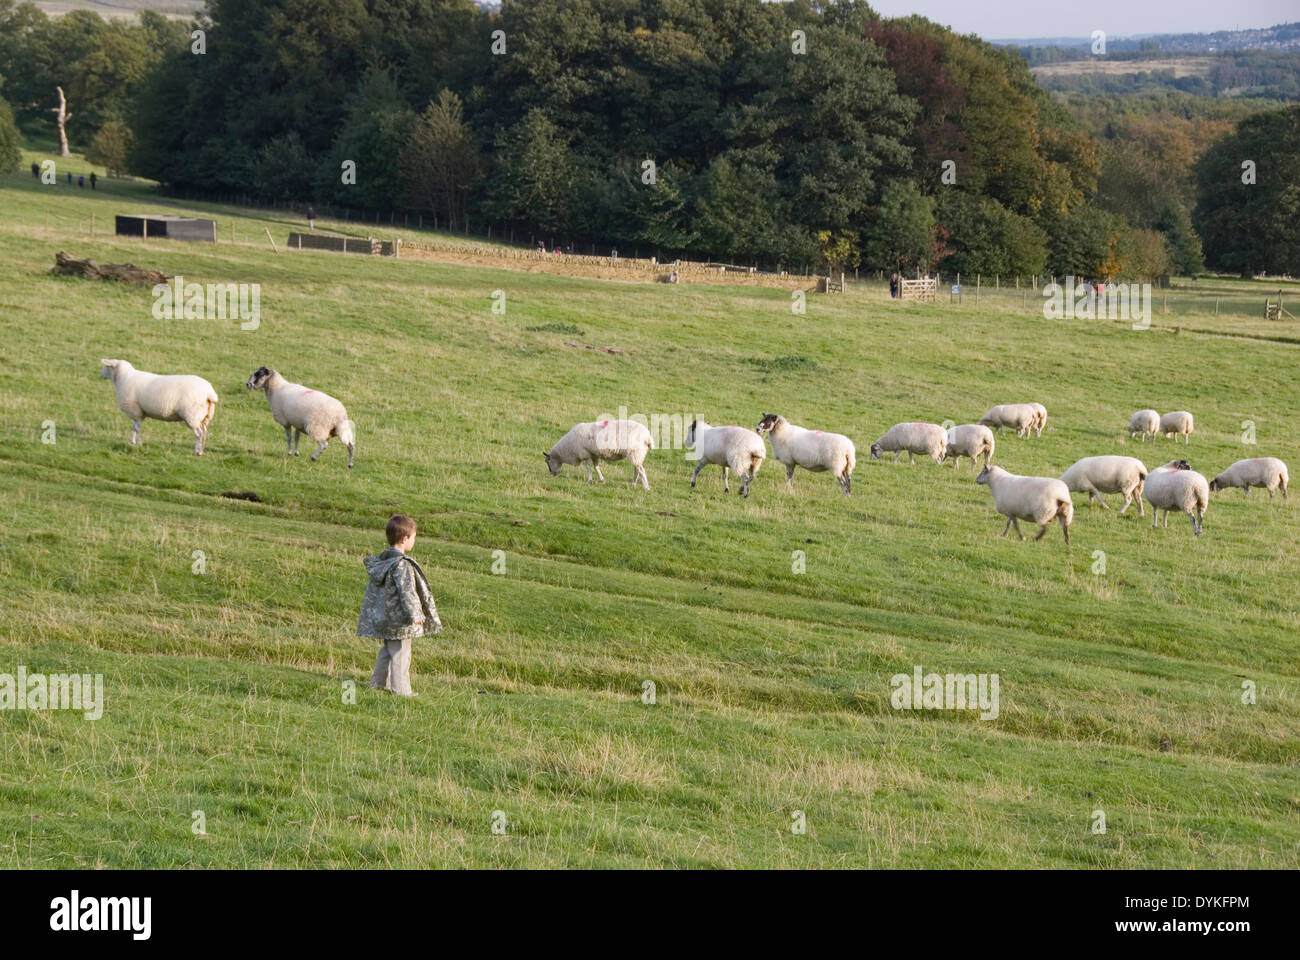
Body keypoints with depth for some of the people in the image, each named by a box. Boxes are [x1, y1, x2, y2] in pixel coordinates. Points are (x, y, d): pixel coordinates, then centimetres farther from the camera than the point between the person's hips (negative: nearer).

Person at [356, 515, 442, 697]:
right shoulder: (402, 565, -20)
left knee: (386, 651, 22)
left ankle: (378, 682, 29)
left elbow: (372, 590, 16)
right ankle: (400, 688, 2)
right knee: (400, 654, -1)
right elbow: (406, 592, -25)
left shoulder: (379, 561, 7)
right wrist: (415, 615, -23)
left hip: (382, 618, 9)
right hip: (398, 619, -9)